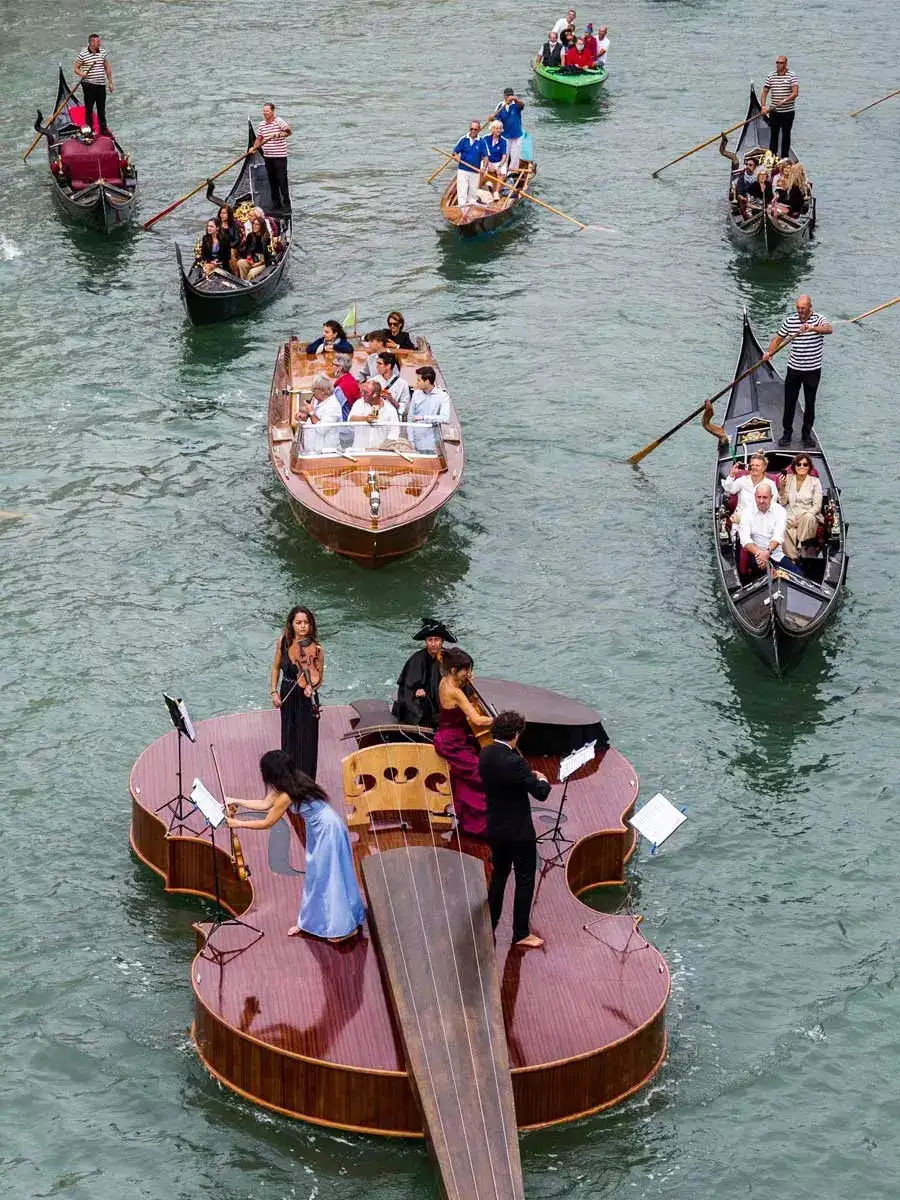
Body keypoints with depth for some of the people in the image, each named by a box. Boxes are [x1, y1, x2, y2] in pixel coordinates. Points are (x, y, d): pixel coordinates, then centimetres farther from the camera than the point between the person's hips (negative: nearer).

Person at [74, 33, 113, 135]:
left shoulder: (102, 52, 6)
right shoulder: (83, 54, -8)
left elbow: (107, 67, 13)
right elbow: (76, 68, -2)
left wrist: (110, 82, 11)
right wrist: (81, 74, -24)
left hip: (101, 84, 5)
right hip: (89, 85, -5)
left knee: (102, 108, 12)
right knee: (89, 107, 2)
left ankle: (103, 128, 22)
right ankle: (89, 129, 10)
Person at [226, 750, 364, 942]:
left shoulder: (287, 795, -26)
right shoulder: (289, 783, 0)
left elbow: (266, 823, -15)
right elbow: (265, 805, 12)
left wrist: (237, 823, -5)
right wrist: (236, 801, 13)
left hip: (328, 831, -9)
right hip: (320, 830, 9)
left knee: (329, 878, -1)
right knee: (315, 877, 18)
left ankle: (346, 927, 8)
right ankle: (309, 920, 30)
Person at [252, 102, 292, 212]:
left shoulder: (279, 121, -8)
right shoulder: (262, 125, 12)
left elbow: (289, 131, -19)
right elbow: (259, 139, 19)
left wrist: (279, 135, -32)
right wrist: (254, 148, 3)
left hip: (279, 156, -7)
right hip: (267, 157, 7)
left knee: (282, 181, -6)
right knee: (272, 182, 10)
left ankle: (286, 205, -2)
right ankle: (276, 205, 17)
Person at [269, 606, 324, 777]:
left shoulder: (315, 649, -18)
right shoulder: (284, 641, -6)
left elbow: (318, 679, -13)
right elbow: (276, 667, 7)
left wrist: (311, 688, -35)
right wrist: (274, 692, 1)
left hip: (306, 699, -5)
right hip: (287, 696, 5)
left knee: (305, 742, 0)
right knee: (288, 738, 19)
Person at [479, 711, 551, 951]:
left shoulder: (485, 755, -4)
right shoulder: (513, 762, -28)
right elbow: (541, 793, -24)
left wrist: (528, 776, 12)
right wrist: (542, 780, -3)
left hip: (494, 829, 8)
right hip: (518, 831, -8)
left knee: (498, 875, 24)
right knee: (525, 881, 7)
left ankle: (490, 925, 35)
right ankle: (521, 934, 14)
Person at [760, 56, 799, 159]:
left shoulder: (792, 76, -5)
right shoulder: (771, 77, 5)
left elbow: (795, 93, -15)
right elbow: (764, 92, 5)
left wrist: (785, 100, -28)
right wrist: (763, 106, -10)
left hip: (788, 112, -2)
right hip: (774, 112, 2)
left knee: (786, 135, 5)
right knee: (773, 135, 4)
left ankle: (785, 157, 13)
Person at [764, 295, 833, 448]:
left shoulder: (818, 319, -11)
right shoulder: (790, 320, -2)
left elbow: (829, 329, -32)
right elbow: (779, 338, 6)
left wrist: (812, 328, -50)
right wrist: (769, 352, -11)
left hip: (813, 370, -2)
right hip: (794, 369, 2)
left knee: (810, 404, 8)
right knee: (789, 402, 8)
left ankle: (806, 435, 21)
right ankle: (787, 433, 22)